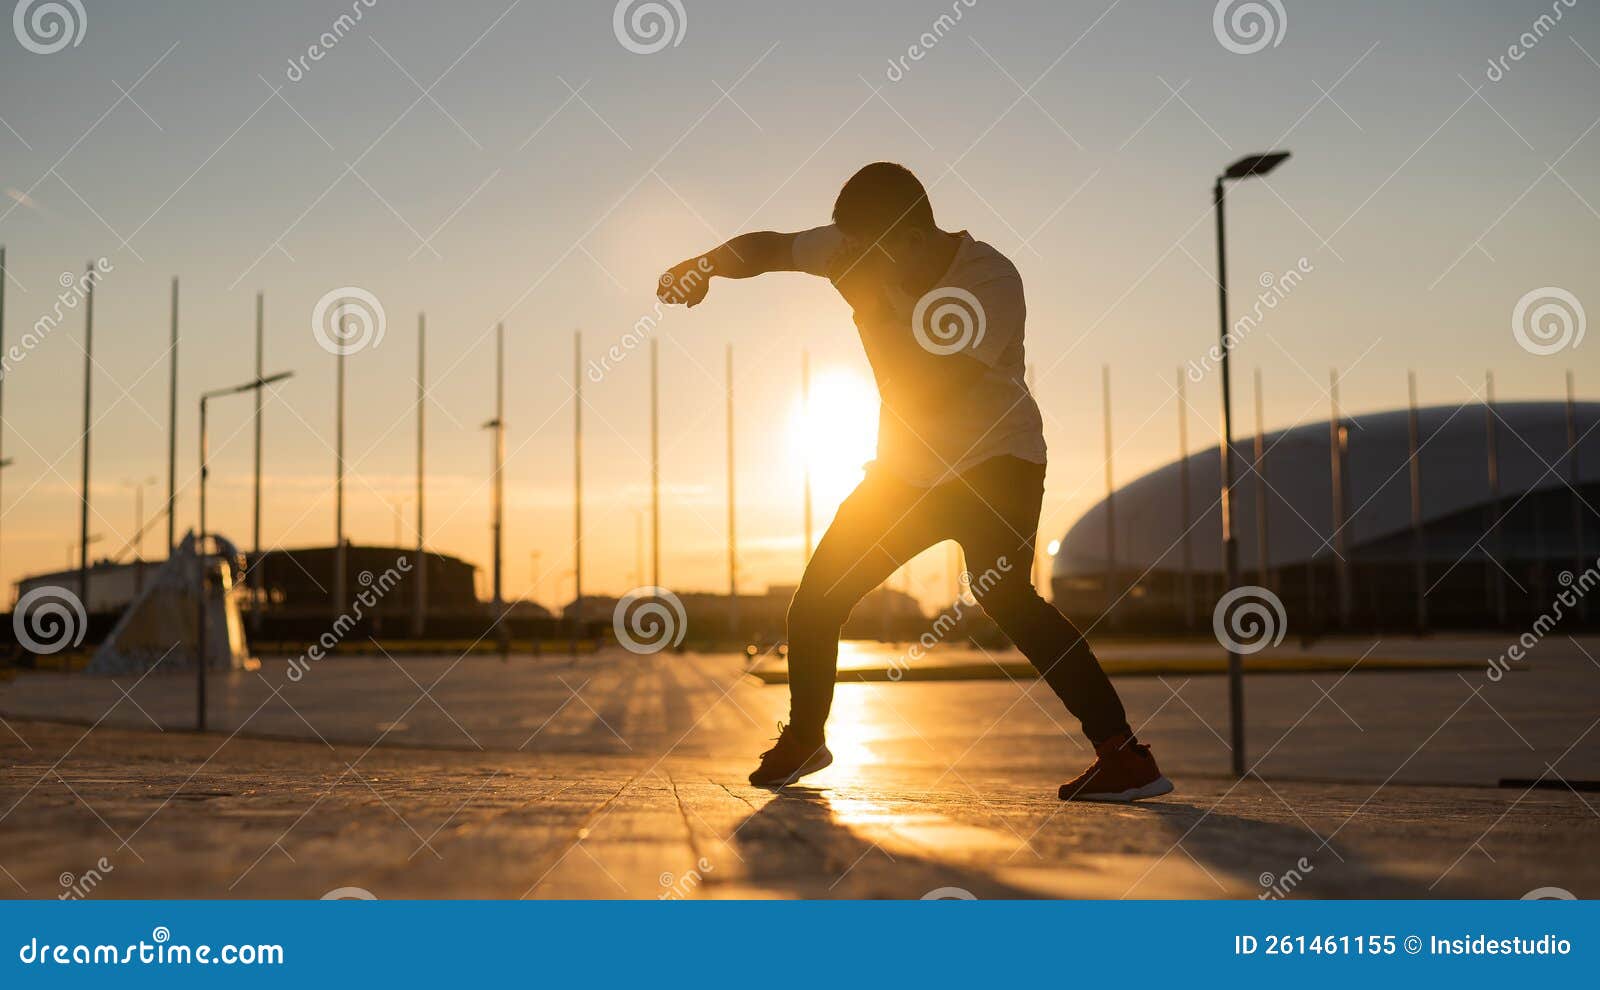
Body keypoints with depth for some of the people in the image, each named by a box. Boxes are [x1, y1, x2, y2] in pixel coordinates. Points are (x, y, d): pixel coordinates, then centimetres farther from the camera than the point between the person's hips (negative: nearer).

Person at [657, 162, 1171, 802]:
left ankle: (1124, 753, -27)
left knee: (1000, 592, -30)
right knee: (816, 600, 3)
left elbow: (924, 397, -28)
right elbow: (768, 248, 5)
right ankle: (804, 739, 27)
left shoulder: (991, 280, -21)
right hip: (906, 470, 6)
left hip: (996, 462, -6)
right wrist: (706, 264, -12)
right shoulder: (864, 253, -4)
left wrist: (871, 308, -23)